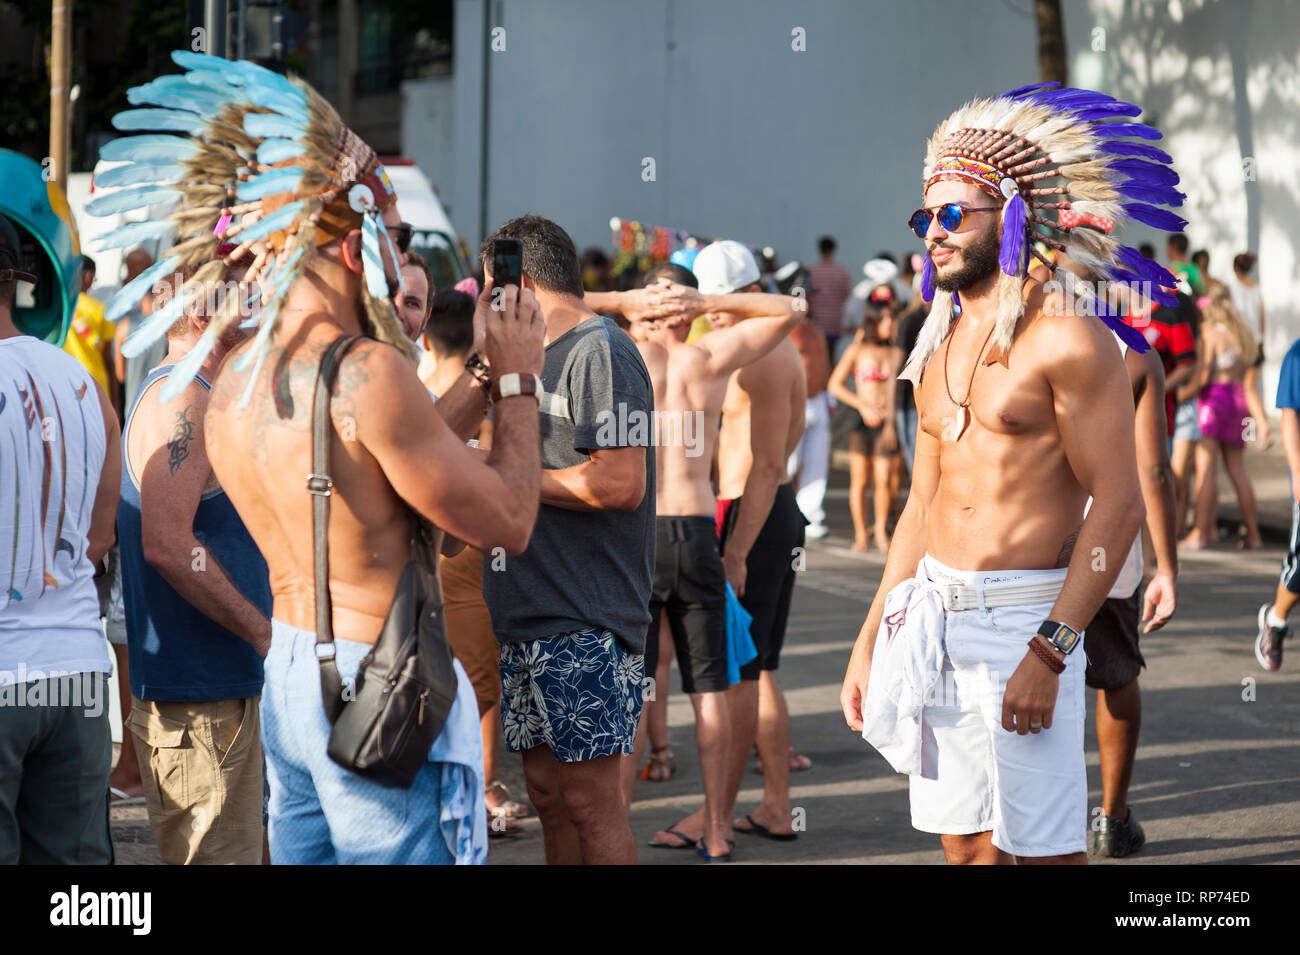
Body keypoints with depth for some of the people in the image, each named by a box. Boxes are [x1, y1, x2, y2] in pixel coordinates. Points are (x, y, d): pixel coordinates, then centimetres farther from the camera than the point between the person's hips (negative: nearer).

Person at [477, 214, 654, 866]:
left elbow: (621, 482, -21)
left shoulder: (601, 353, -11)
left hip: (586, 621, -10)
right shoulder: (540, 357, 21)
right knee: (546, 789, 11)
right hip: (529, 617, 10)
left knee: (589, 799, -7)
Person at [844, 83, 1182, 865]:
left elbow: (1118, 508, -14)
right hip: (934, 616, 7)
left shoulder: (1068, 341, -9)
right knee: (966, 846, 9)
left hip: (1022, 617, -7)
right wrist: (870, 640, 16)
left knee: (1043, 847, -5)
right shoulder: (941, 350, 15)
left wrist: (1050, 651, -21)